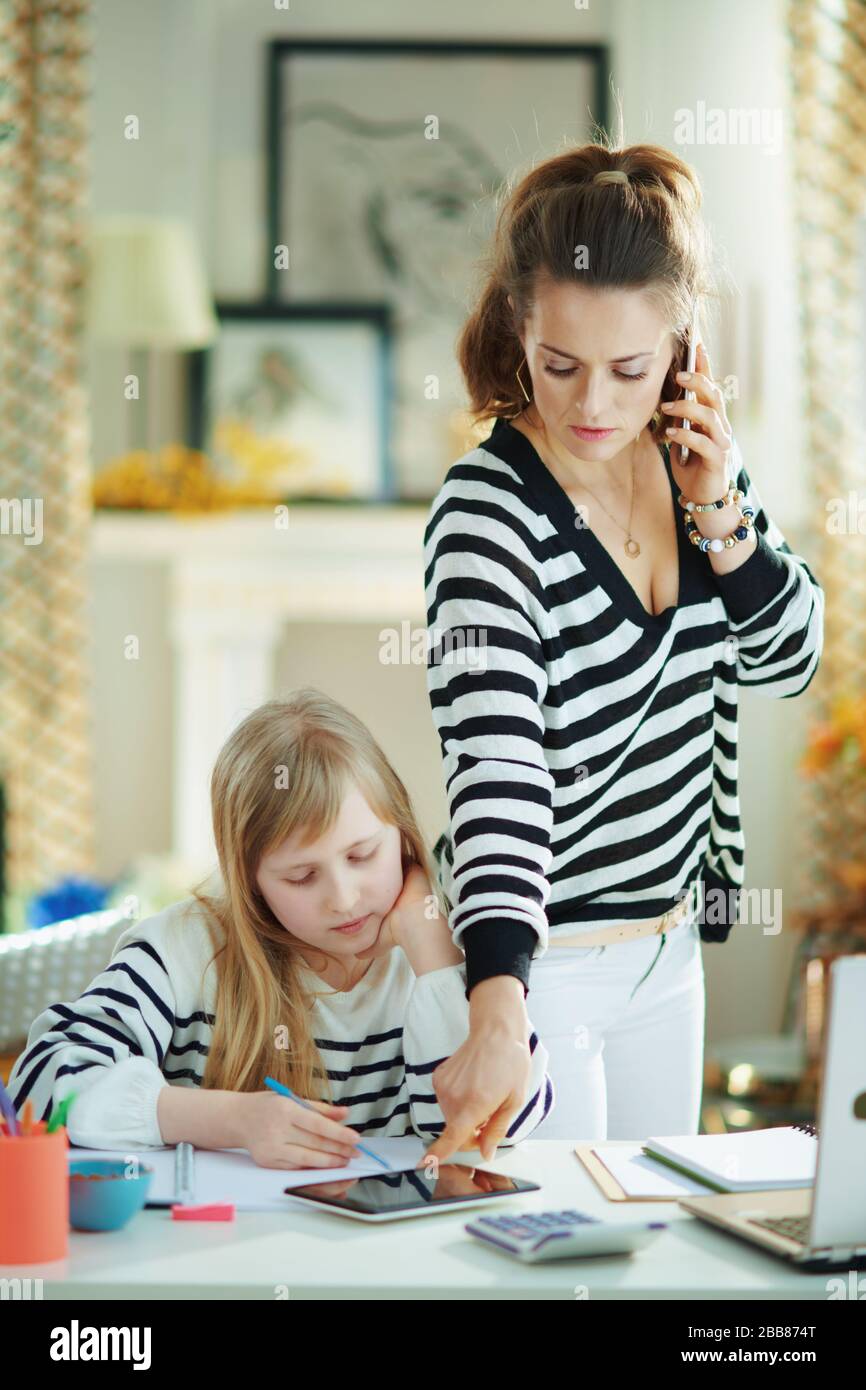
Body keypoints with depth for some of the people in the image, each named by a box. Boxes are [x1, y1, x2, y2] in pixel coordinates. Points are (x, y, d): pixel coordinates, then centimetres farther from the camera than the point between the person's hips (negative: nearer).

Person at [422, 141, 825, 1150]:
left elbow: (786, 662, 5)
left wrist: (717, 507, -13)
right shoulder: (488, 509, -23)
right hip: (532, 963, -7)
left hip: (667, 945, 7)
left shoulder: (692, 459, -3)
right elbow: (494, 756, -34)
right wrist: (497, 1009, -46)